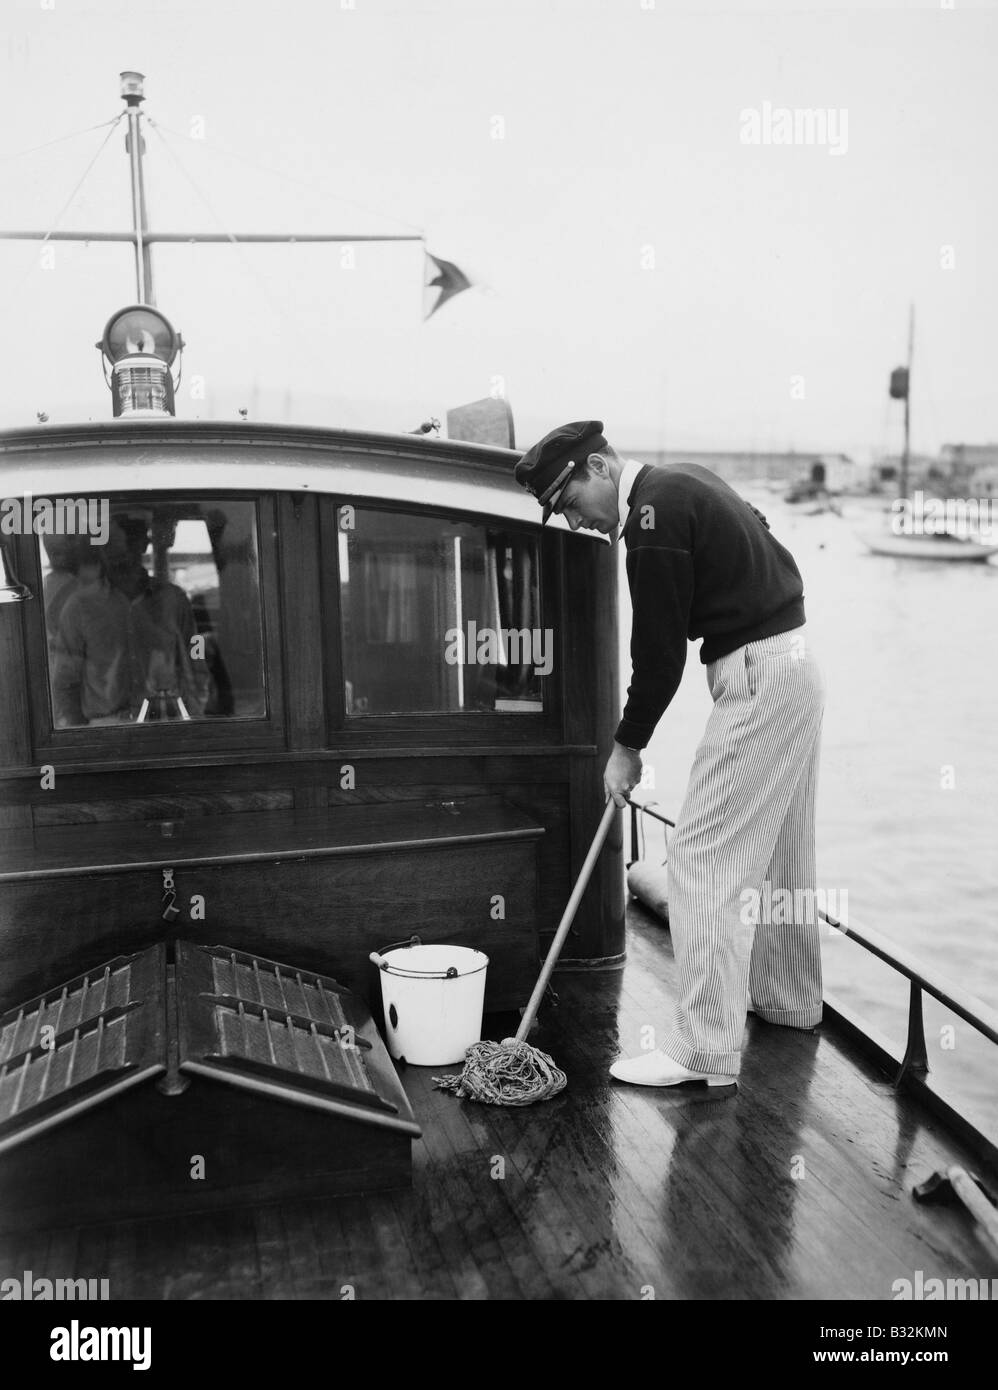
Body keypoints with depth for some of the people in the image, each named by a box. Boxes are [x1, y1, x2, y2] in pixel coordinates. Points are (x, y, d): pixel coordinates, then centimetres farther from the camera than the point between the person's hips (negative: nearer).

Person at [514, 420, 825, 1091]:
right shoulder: (683, 481, 12)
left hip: (759, 682, -10)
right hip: (796, 666, 10)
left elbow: (660, 651, -16)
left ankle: (705, 1049, -5)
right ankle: (789, 999, 35)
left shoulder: (654, 517, -17)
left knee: (705, 857, -9)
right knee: (776, 850, 20)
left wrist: (628, 747, -5)